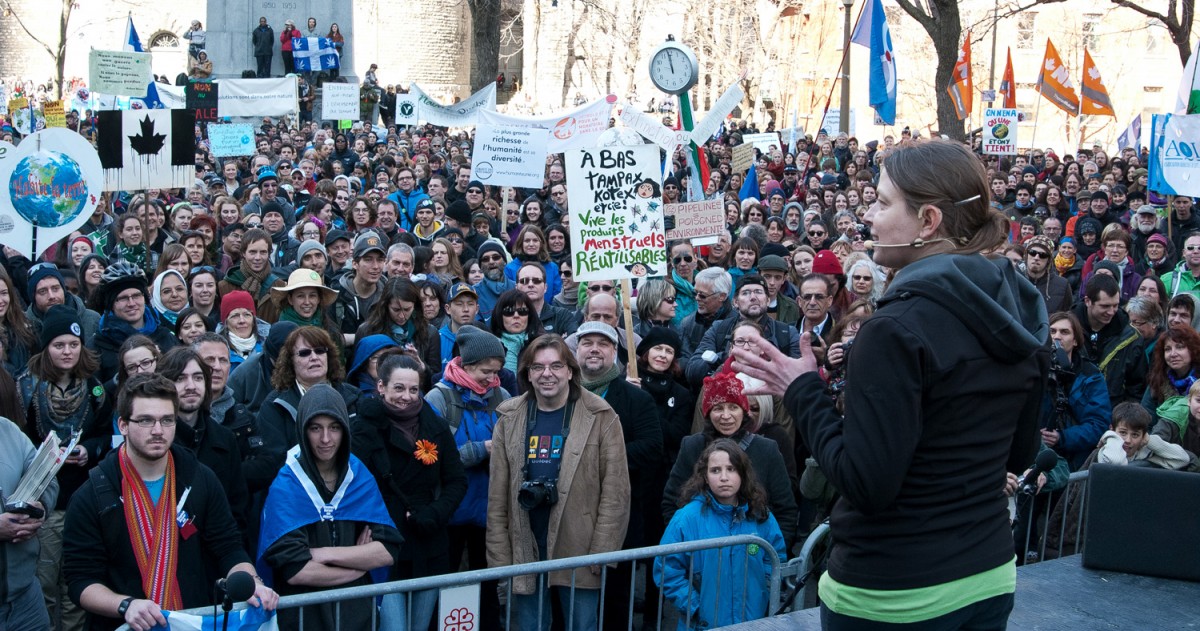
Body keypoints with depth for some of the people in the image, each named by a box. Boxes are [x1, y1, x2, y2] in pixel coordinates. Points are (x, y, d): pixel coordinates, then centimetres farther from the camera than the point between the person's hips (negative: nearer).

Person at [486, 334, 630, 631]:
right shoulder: (509, 420, 6)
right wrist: (499, 560, 1)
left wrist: (601, 557, -10)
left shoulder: (601, 418, -3)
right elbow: (497, 498, 6)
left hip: (579, 555, -2)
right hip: (525, 554, 3)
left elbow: (615, 494, -5)